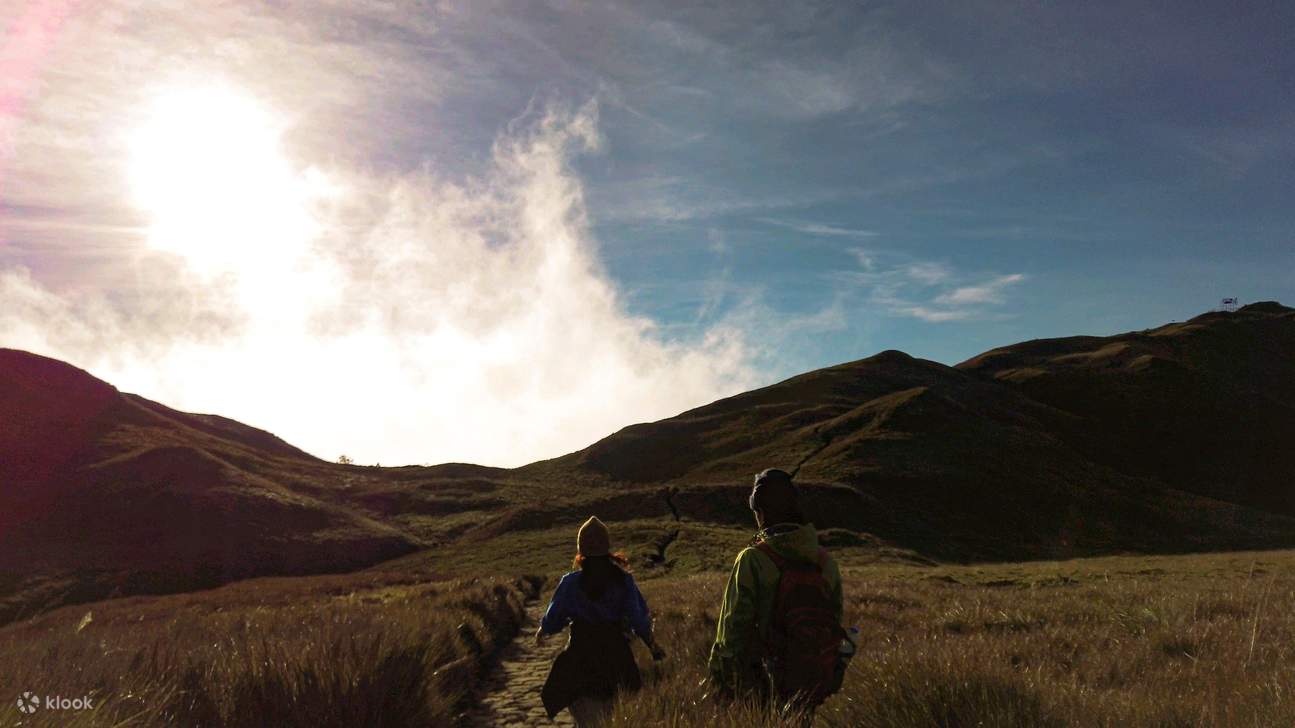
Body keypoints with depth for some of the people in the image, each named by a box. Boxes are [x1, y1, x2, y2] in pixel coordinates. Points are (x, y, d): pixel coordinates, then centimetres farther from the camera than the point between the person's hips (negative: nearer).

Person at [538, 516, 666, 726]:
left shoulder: (571, 582, -14)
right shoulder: (623, 580, -10)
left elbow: (554, 618, -2)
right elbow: (639, 618, -5)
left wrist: (542, 630, 20)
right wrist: (652, 645, 11)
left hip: (581, 656, -2)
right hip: (616, 654, 2)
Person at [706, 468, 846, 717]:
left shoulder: (753, 560, -14)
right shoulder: (826, 561, 2)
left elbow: (733, 627, -13)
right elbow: (836, 620, 10)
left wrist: (721, 685, -3)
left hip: (774, 685, -5)